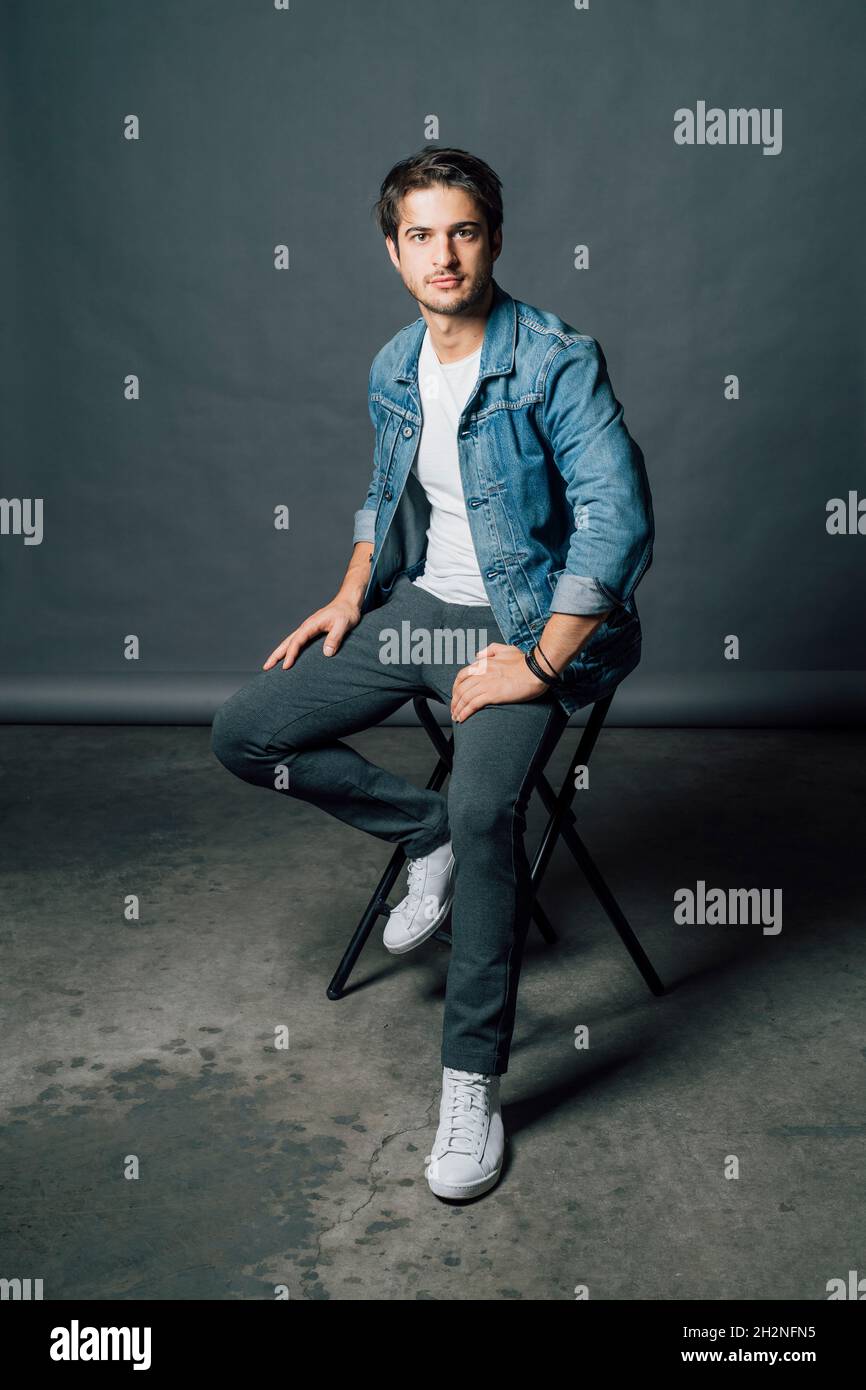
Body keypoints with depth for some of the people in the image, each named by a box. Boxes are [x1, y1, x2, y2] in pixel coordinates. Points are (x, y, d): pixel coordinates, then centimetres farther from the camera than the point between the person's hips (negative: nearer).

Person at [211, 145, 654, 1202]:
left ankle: (472, 1084, -16)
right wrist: (351, 595, 8)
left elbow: (617, 523, -22)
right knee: (244, 736, -2)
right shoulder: (392, 370, 8)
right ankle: (427, 836, 13)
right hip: (415, 608, 7)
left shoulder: (557, 363, -14)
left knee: (486, 806, -32)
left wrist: (537, 666, -24)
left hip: (523, 623, -7)